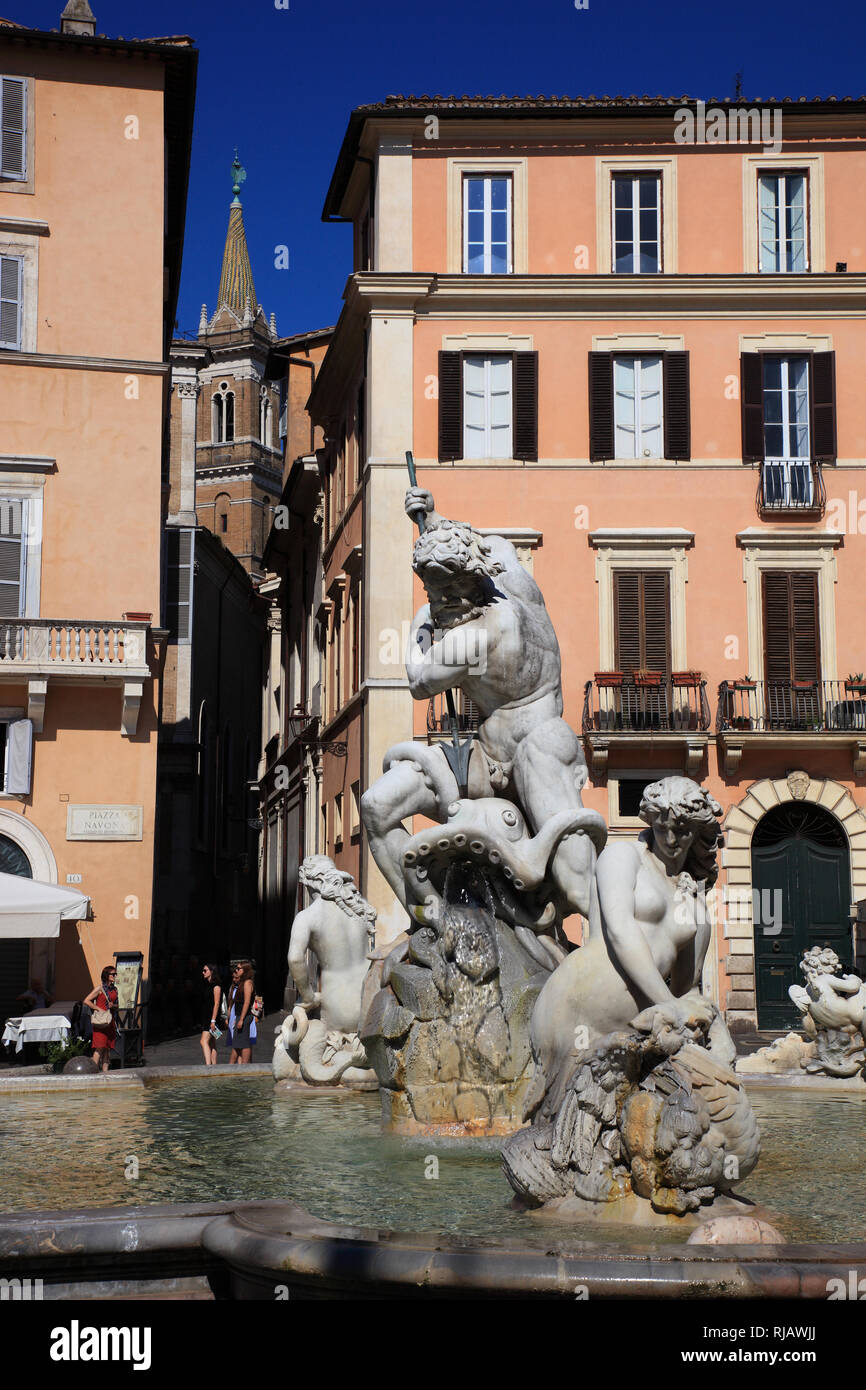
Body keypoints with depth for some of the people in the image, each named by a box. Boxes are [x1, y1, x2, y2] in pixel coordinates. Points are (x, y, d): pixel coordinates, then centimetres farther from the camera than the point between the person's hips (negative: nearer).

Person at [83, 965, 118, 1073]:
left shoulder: (114, 989, 13)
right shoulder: (100, 988, -5)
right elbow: (86, 1001, -9)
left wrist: (113, 1005, -1)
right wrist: (99, 1009, -14)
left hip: (111, 1020, 6)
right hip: (100, 1021, -6)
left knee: (108, 1047, 4)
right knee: (100, 1047, -12)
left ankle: (105, 1071, 6)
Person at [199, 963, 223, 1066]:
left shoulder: (216, 986, -9)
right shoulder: (207, 985, 17)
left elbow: (216, 1004, -15)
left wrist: (213, 1020, -20)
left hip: (212, 1018, -9)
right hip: (206, 1018, 9)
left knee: (204, 1041, -19)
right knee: (212, 1044, 8)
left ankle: (208, 1064, -27)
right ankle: (213, 1065, 9)